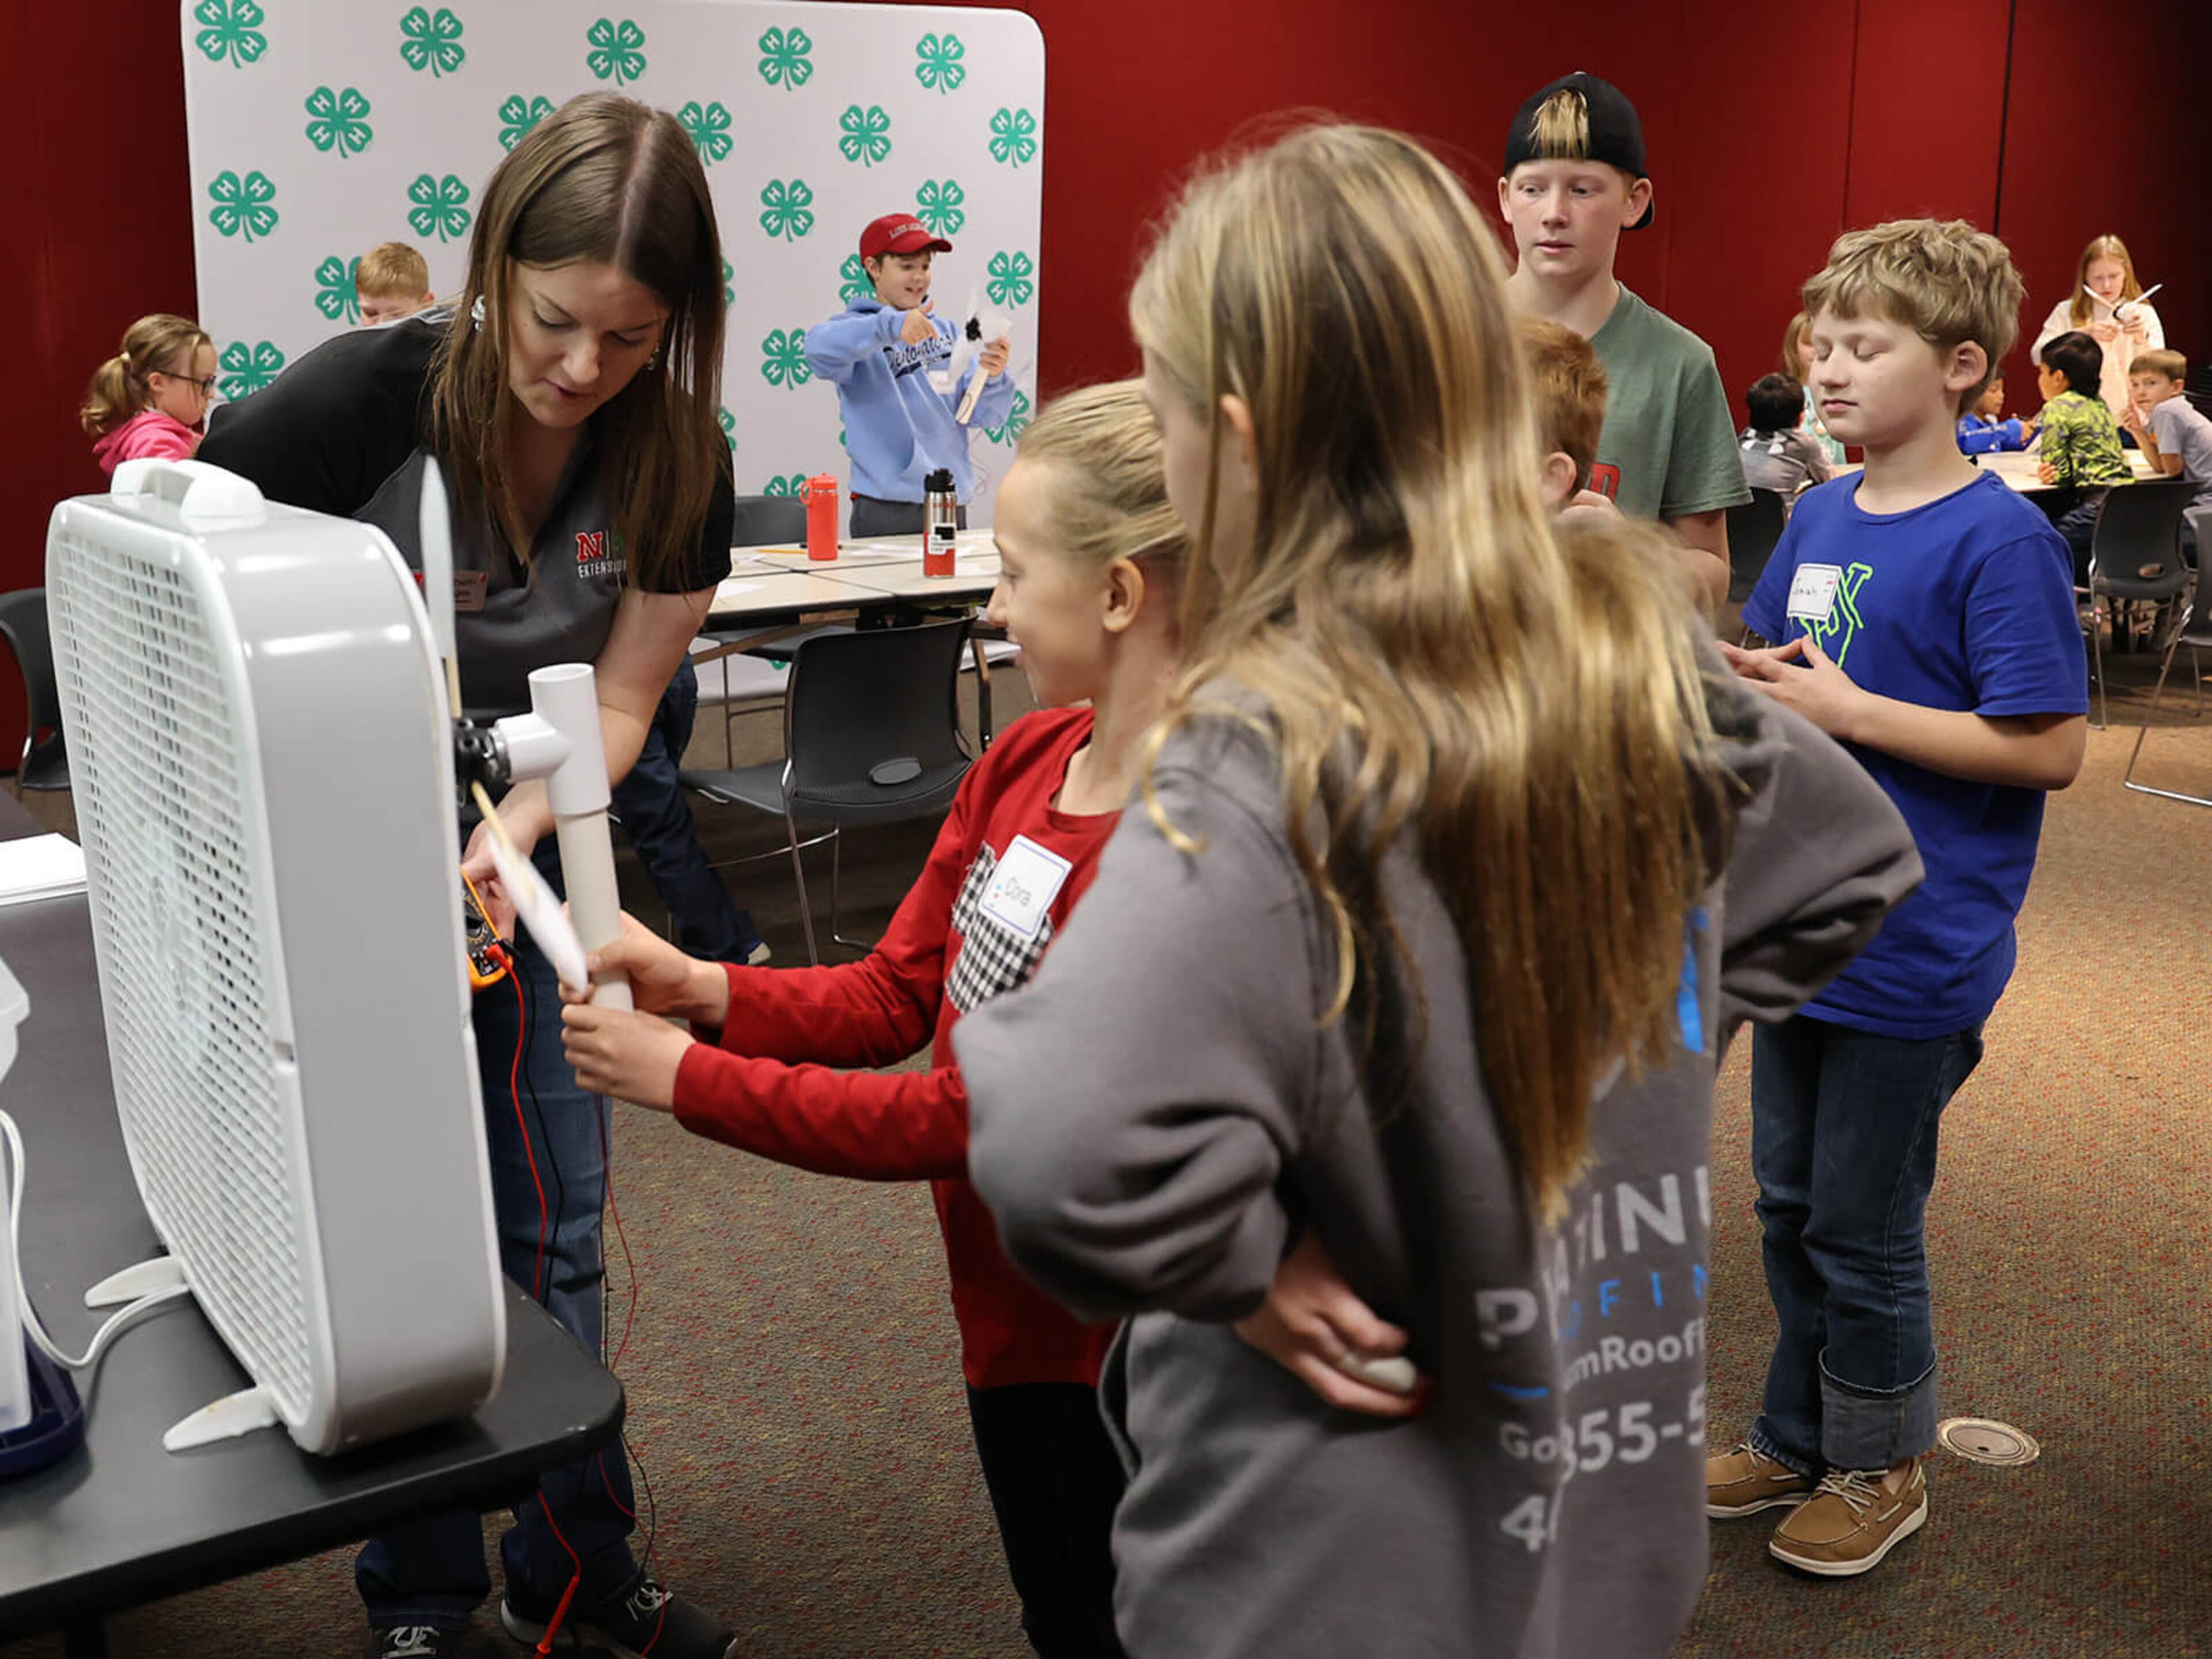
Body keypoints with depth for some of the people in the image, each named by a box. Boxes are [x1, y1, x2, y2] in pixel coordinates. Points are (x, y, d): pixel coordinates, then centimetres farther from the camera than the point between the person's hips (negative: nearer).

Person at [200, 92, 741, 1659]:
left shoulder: (674, 462, -12)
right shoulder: (364, 396, -22)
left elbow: (614, 704, -7)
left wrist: (500, 848, -25)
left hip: (520, 852, 3)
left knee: (553, 1229, 9)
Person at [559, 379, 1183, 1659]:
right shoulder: (1024, 760, -2)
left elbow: (961, 1119, -26)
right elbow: (894, 996, 3)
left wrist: (683, 1075, -18)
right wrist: (707, 989, -14)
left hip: (1119, 1358, -8)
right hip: (1010, 1314, 8)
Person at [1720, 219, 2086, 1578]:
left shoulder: (1998, 539, -17)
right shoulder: (1821, 518, 6)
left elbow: (2052, 749, -20)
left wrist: (1850, 711, -21)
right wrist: (1743, 675, -7)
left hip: (1911, 952, -7)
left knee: (1864, 1228, 7)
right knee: (1792, 1202, 18)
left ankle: (1882, 1466, 29)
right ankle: (1798, 1440, 36)